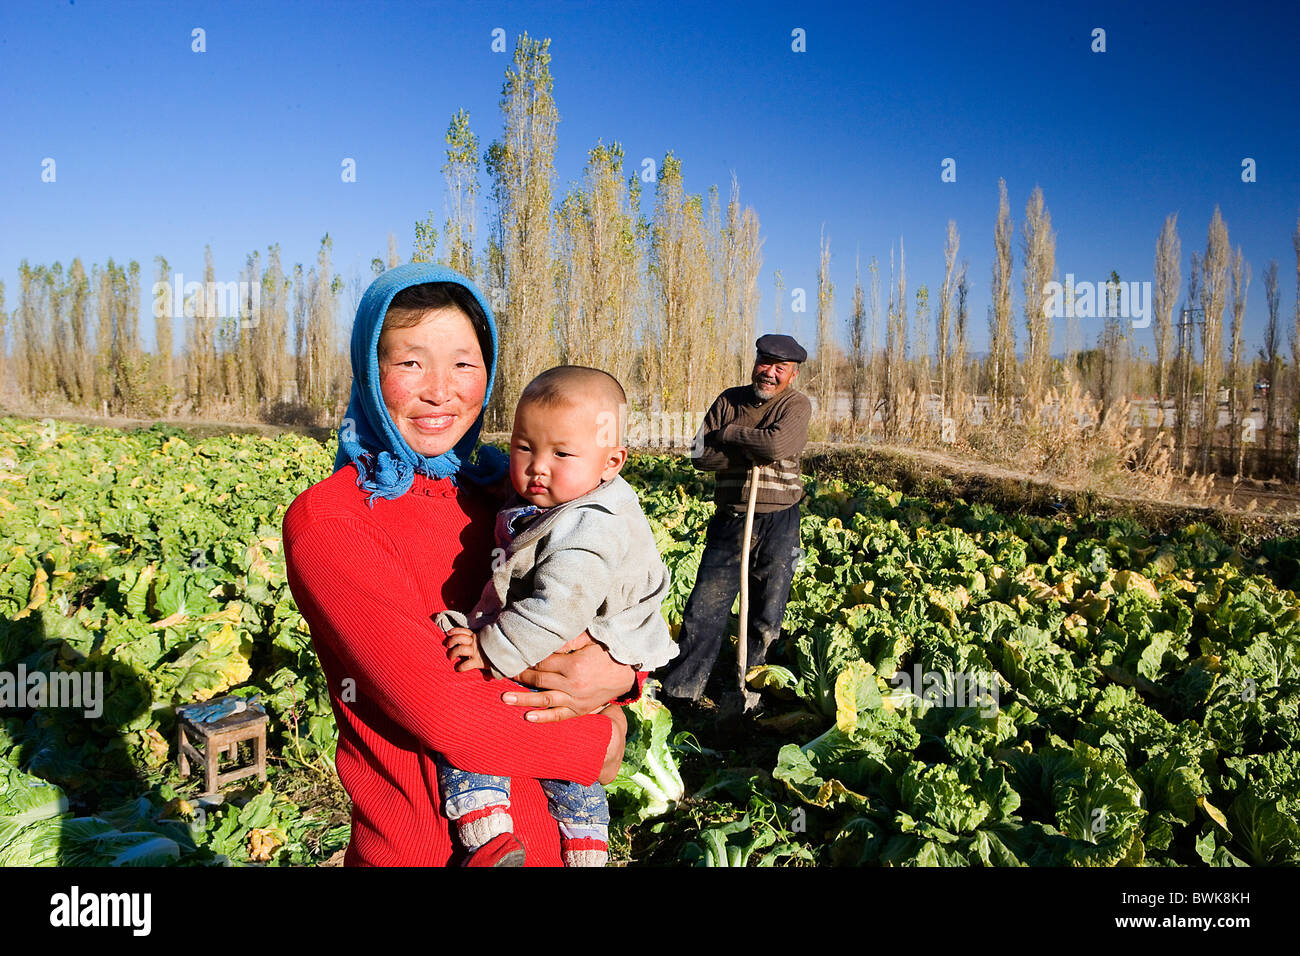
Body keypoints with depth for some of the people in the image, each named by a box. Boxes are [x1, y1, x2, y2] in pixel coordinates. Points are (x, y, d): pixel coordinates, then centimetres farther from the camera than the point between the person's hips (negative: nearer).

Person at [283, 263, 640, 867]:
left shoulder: (503, 497, 0)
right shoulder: (324, 522, -17)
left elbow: (623, 611, 3)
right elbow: (442, 711, -24)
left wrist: (620, 672, -19)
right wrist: (595, 745, -13)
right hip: (424, 846, -5)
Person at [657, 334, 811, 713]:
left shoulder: (797, 405, -2)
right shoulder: (729, 400, 7)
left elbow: (777, 443, -23)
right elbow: (701, 455, -2)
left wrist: (728, 433, -9)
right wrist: (752, 453, -13)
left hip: (778, 524, -2)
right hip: (730, 520, 2)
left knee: (766, 615, 7)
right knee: (704, 606, 1)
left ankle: (746, 688, 25)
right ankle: (679, 688, 11)